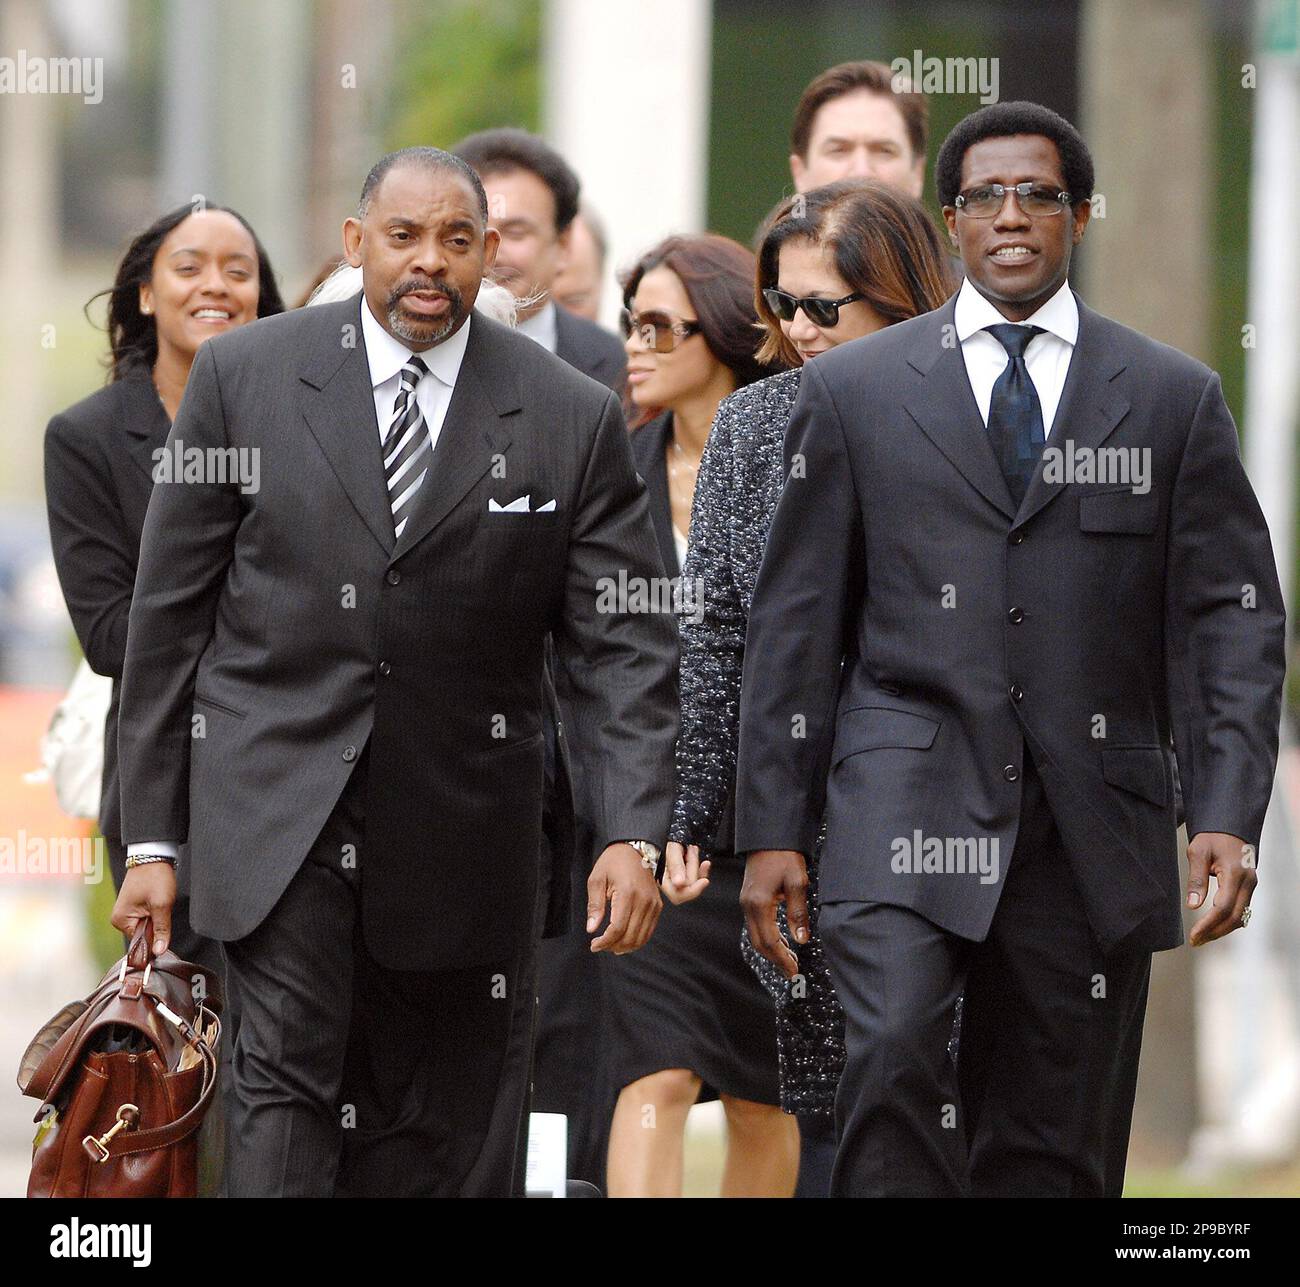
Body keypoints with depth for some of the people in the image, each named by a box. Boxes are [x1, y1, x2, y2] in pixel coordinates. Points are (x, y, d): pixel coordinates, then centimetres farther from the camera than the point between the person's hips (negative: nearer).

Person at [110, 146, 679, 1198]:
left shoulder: (573, 418, 2)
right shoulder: (244, 378, 2)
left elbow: (629, 647, 0)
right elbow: (169, 616, 5)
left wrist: (635, 835, -14)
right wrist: (153, 837, 3)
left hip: (459, 825, 1)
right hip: (277, 802, -1)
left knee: (428, 1134, 5)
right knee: (288, 1072, -16)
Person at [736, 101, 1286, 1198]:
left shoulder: (1172, 398, 9)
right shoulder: (854, 390, 9)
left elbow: (1233, 616, 6)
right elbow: (796, 622, 9)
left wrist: (1228, 817, -7)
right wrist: (773, 829, 3)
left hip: (1094, 826, 1)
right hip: (909, 811, -1)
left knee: (1054, 1149, 2)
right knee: (893, 1053, -25)